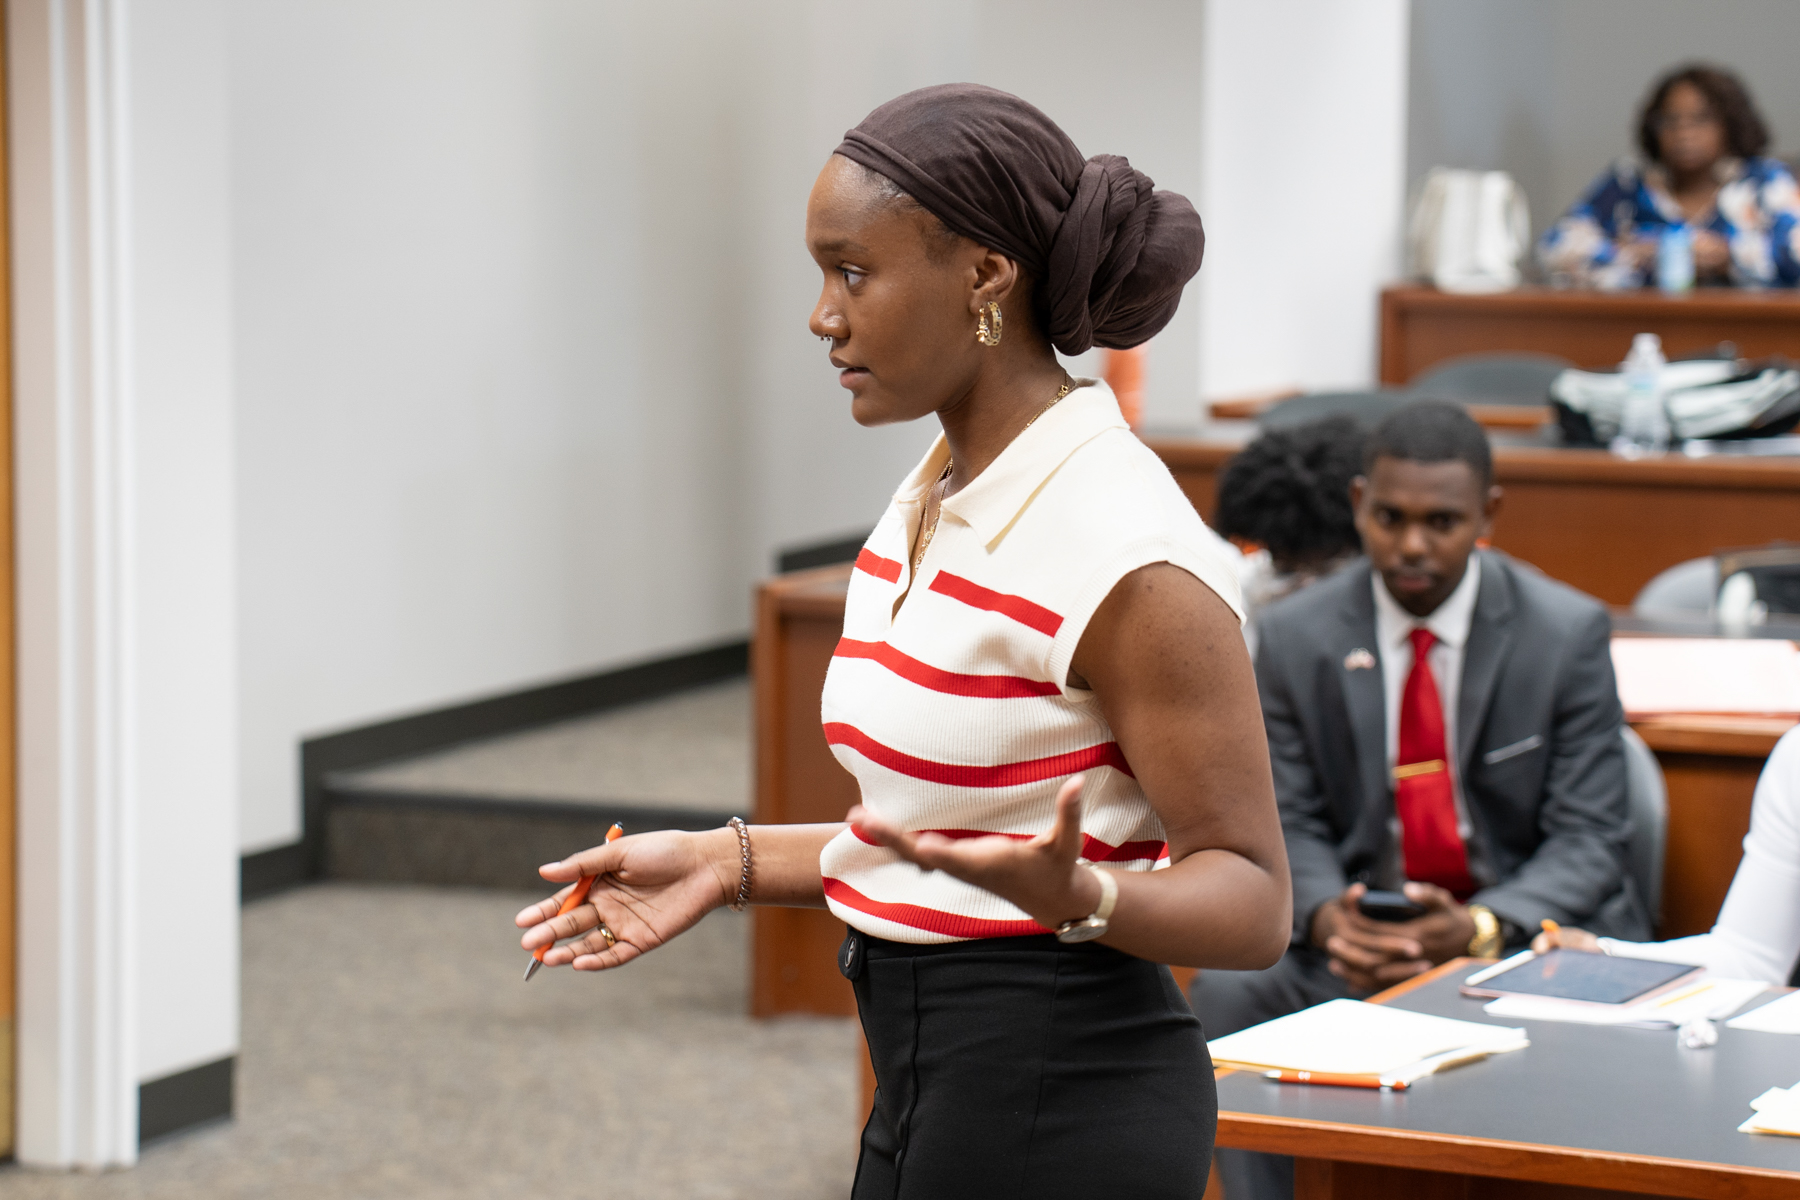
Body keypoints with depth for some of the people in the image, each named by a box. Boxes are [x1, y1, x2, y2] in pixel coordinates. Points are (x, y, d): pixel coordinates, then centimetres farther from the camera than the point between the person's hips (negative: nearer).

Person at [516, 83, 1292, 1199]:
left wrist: (1072, 894, -33)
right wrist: (733, 863, 11)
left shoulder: (1122, 548, -18)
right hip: (932, 1088, 9)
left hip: (1058, 1111, -9)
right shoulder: (934, 501, 9)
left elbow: (1251, 896, -16)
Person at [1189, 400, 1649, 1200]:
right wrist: (1328, 918, -22)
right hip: (1360, 928, 2)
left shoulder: (1568, 633, -5)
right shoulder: (1296, 637, 1)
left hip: (1529, 920, -2)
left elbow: (1585, 839, -7)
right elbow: (1290, 825, 2)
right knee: (1229, 992, -26)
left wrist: (1479, 928, -26)